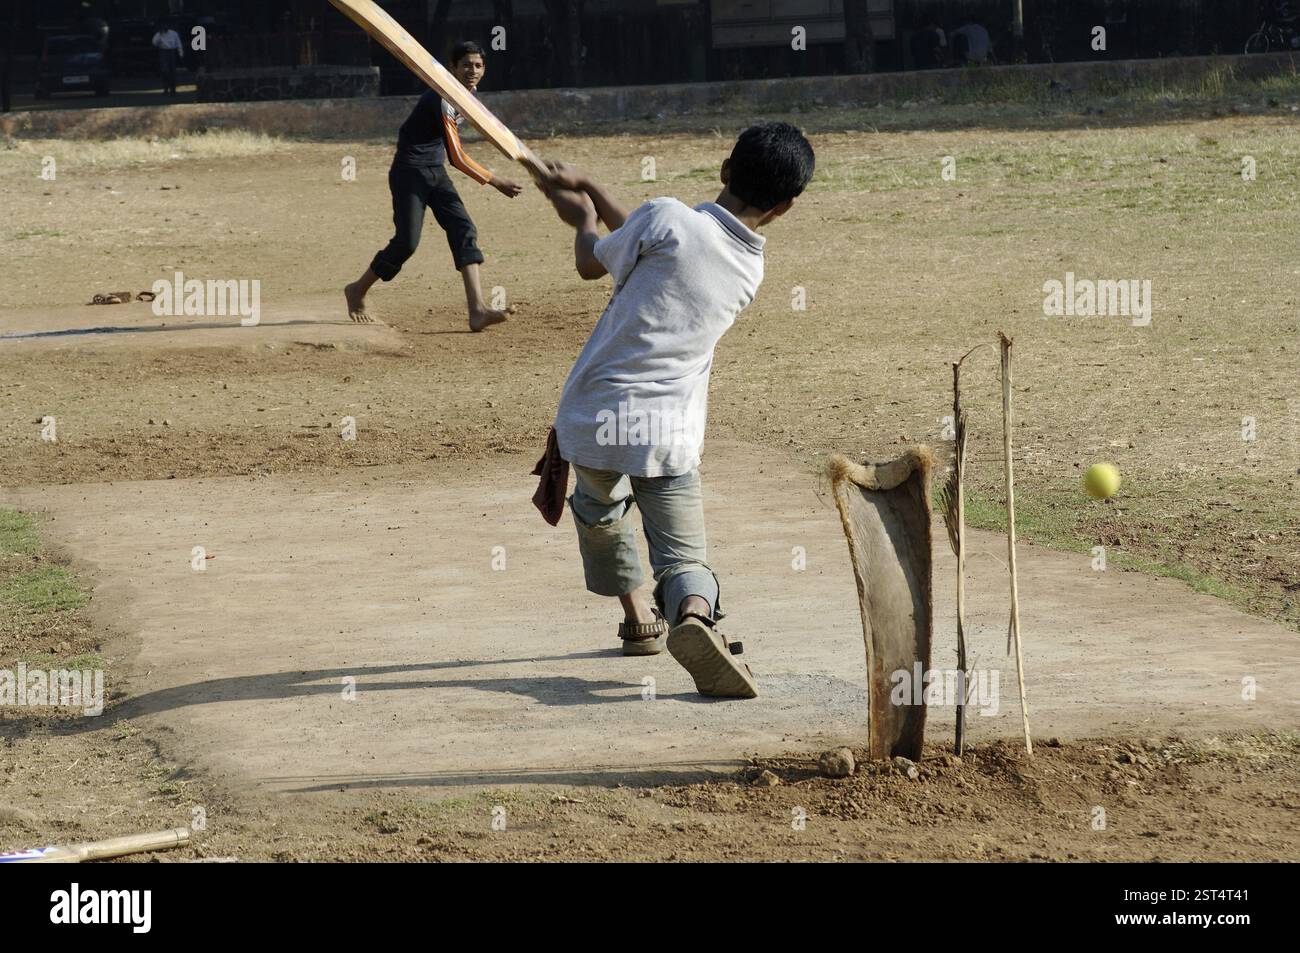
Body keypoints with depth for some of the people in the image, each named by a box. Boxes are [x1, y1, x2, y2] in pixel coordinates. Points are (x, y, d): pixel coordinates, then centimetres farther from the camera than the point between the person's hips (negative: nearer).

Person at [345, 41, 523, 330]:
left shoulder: (468, 93, 4)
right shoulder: (444, 100, -25)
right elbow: (457, 157, -28)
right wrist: (495, 182, -27)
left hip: (436, 173, 8)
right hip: (410, 173, -8)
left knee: (464, 230, -8)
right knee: (407, 242, -10)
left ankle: (477, 309, -18)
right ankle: (357, 291, 14)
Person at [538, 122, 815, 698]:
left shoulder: (668, 219, -13)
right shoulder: (751, 269, 6)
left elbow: (592, 264, 5)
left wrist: (584, 219, 26)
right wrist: (588, 189, 30)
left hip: (590, 420, -1)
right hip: (670, 440, 1)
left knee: (599, 505, 30)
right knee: (684, 559, 6)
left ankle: (637, 616, 37)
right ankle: (693, 613, -27)